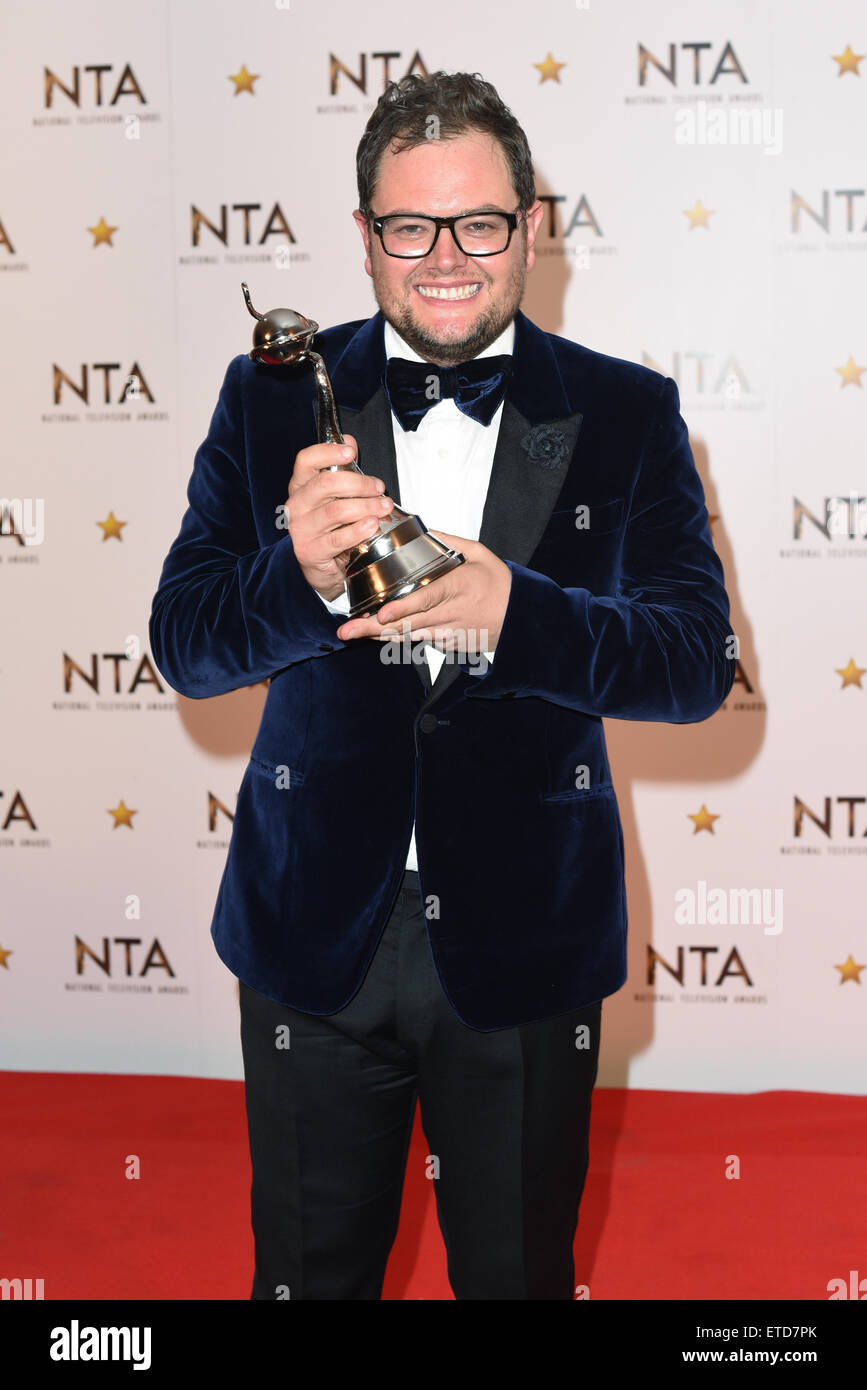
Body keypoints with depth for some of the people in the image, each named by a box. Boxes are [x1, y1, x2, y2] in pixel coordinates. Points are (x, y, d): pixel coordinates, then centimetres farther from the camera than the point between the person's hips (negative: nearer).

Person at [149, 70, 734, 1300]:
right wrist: (301, 575, -28)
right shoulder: (274, 399, -1)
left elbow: (699, 658, -10)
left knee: (518, 1274, 19)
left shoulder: (629, 415, -3)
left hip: (522, 948, 0)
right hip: (317, 935, 1)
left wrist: (512, 610, -29)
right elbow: (183, 646, -5)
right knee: (308, 1275, 19)